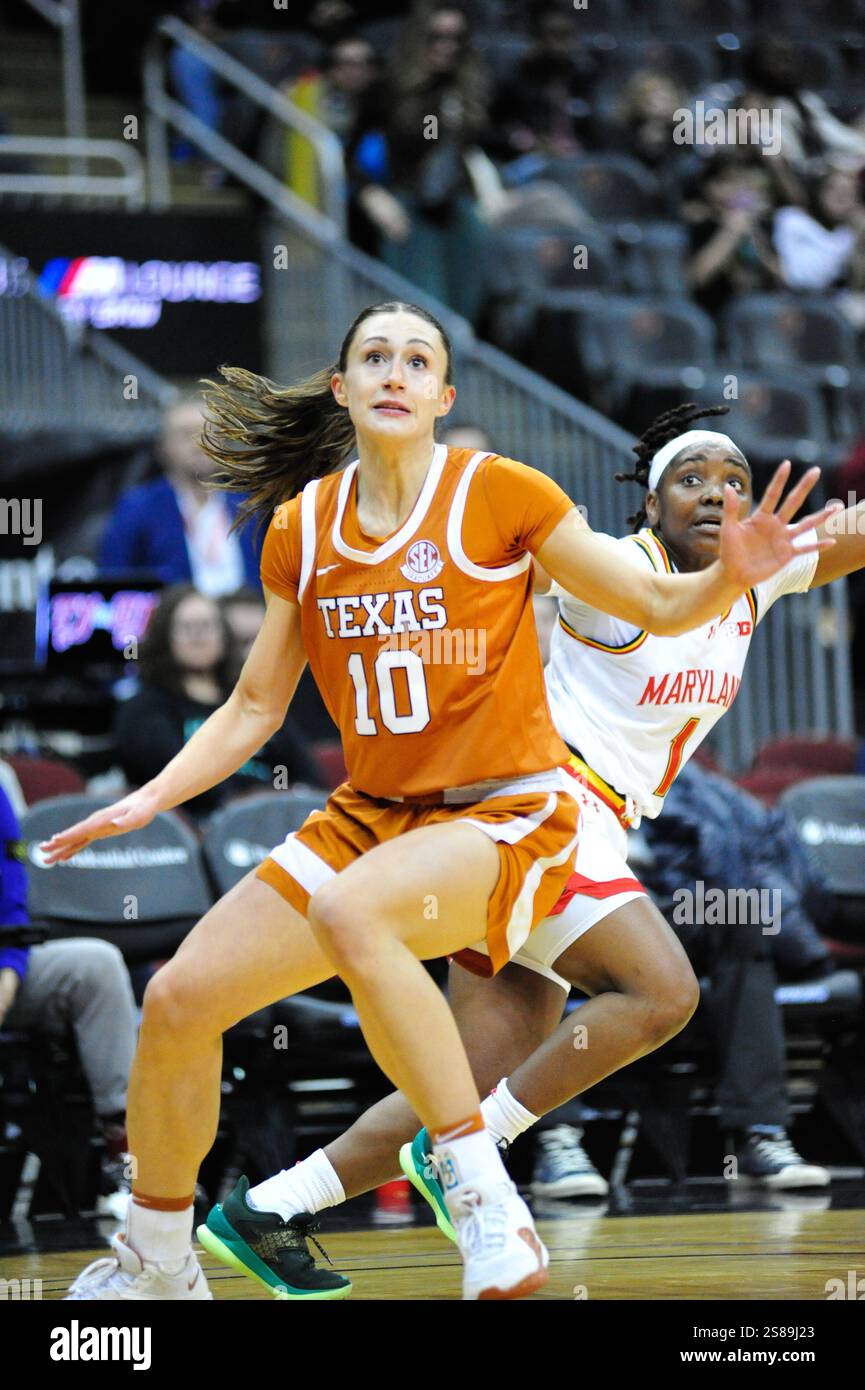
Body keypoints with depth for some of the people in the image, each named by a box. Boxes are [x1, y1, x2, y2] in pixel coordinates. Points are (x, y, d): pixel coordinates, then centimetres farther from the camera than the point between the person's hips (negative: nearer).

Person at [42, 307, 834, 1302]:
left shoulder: (497, 492, -8)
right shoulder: (302, 525, 5)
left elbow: (659, 607, -2)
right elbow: (255, 707, 14)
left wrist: (732, 575, -23)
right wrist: (149, 800, 2)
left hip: (507, 816, -6)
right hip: (373, 813, 6)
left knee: (346, 911, -38)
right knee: (177, 1001, -5)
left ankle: (485, 1198, -29)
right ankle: (155, 1268, 19)